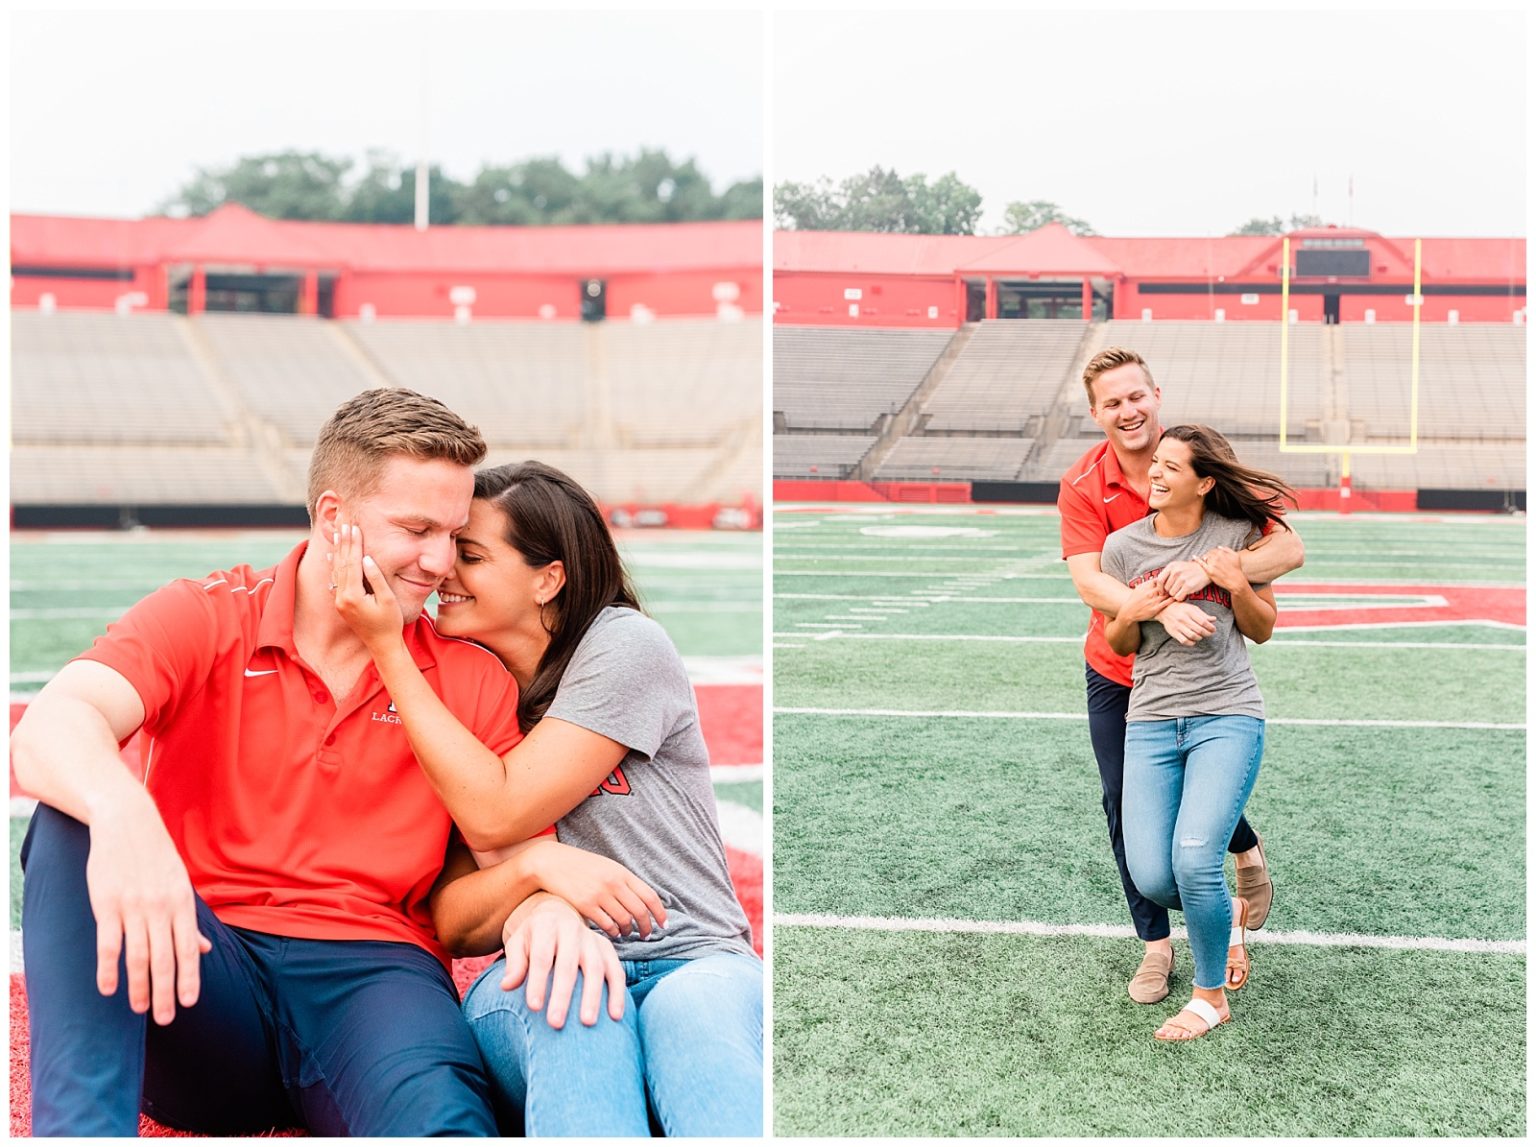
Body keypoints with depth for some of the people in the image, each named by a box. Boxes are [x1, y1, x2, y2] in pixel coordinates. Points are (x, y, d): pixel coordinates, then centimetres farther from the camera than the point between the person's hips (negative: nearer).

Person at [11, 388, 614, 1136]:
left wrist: (547, 908, -21)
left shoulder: (474, 679, 10)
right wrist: (119, 809, -42)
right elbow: (49, 730, -16)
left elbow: (519, 855, 7)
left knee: (439, 1115, -39)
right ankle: (82, 1127, -32)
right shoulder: (202, 619, 3)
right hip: (200, 971, 2)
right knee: (75, 816, -29)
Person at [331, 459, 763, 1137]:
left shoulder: (624, 644, -1)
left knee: (691, 1010, -39)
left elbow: (495, 815, -11)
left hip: (693, 961, -2)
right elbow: (452, 925, 5)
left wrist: (387, 646, -8)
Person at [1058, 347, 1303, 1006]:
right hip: (1116, 674, 2)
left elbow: (1288, 549, -19)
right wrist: (1161, 609, -42)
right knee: (1124, 805, 3)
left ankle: (1248, 850, 38)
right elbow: (1088, 580, -24)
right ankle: (1155, 944, 20)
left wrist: (1211, 568, -37)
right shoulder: (1082, 487, -11)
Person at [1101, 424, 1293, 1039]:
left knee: (1194, 858, -19)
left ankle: (1211, 997, 5)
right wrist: (1131, 614, -9)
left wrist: (1238, 584, -12)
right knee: (1151, 879, -8)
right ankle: (1228, 913, 29)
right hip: (1151, 720, 3)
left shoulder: (1237, 536, -1)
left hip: (1227, 716, -3)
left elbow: (1262, 630, 7)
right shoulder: (1124, 546, 4)